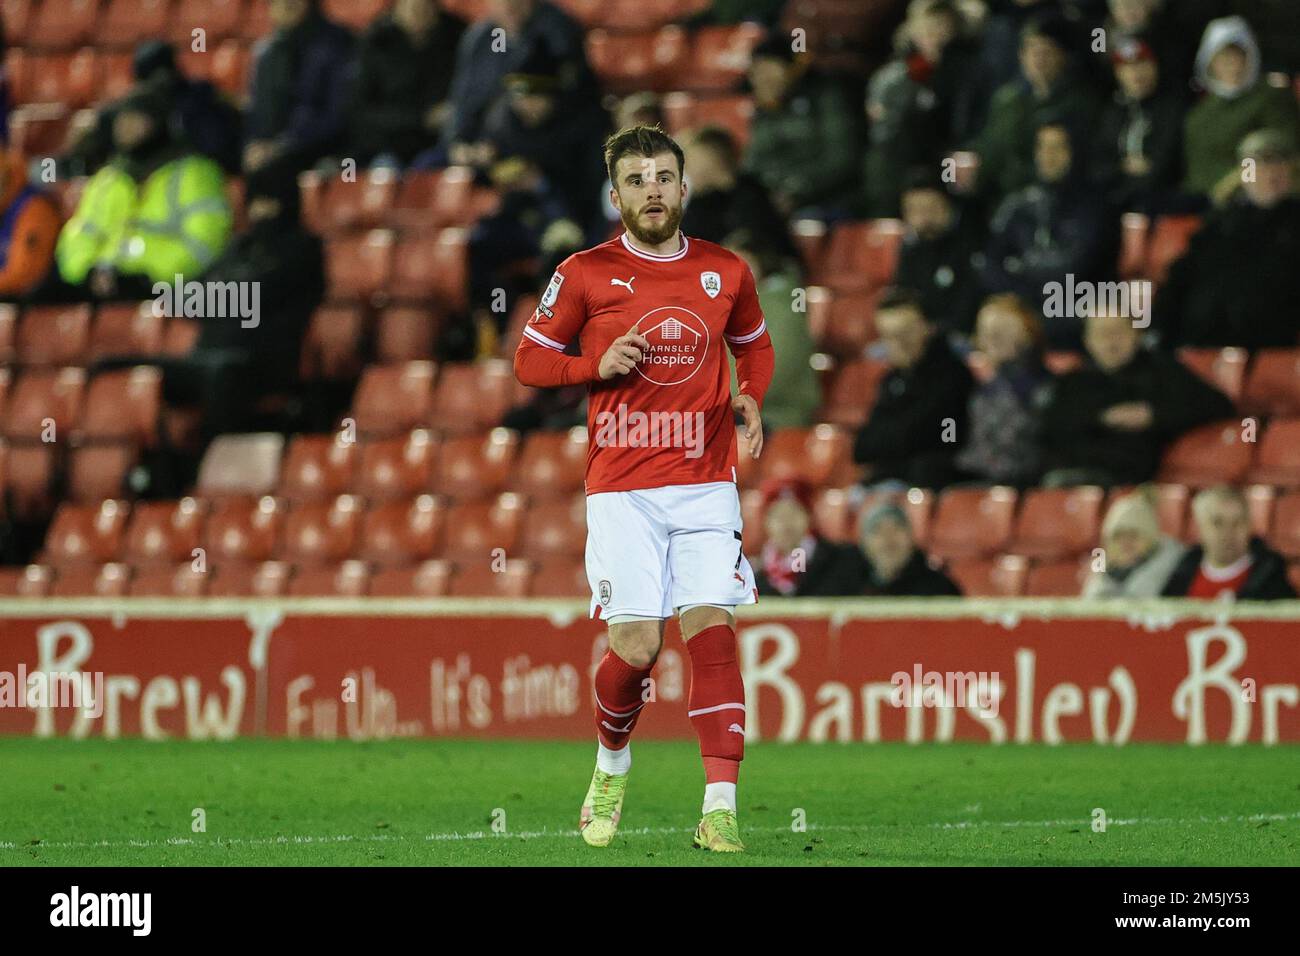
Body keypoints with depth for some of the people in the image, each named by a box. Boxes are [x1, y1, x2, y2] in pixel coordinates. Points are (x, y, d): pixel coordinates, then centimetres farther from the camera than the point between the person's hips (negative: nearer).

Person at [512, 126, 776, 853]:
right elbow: (530, 358, 8)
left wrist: (751, 399, 4)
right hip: (621, 486, -1)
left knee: (711, 626, -12)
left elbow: (756, 344, 24)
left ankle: (721, 809, -13)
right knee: (636, 643, -7)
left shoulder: (726, 272, 7)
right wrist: (597, 366, -10)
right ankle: (612, 764, 24)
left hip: (706, 480, 1)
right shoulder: (586, 275, 0)